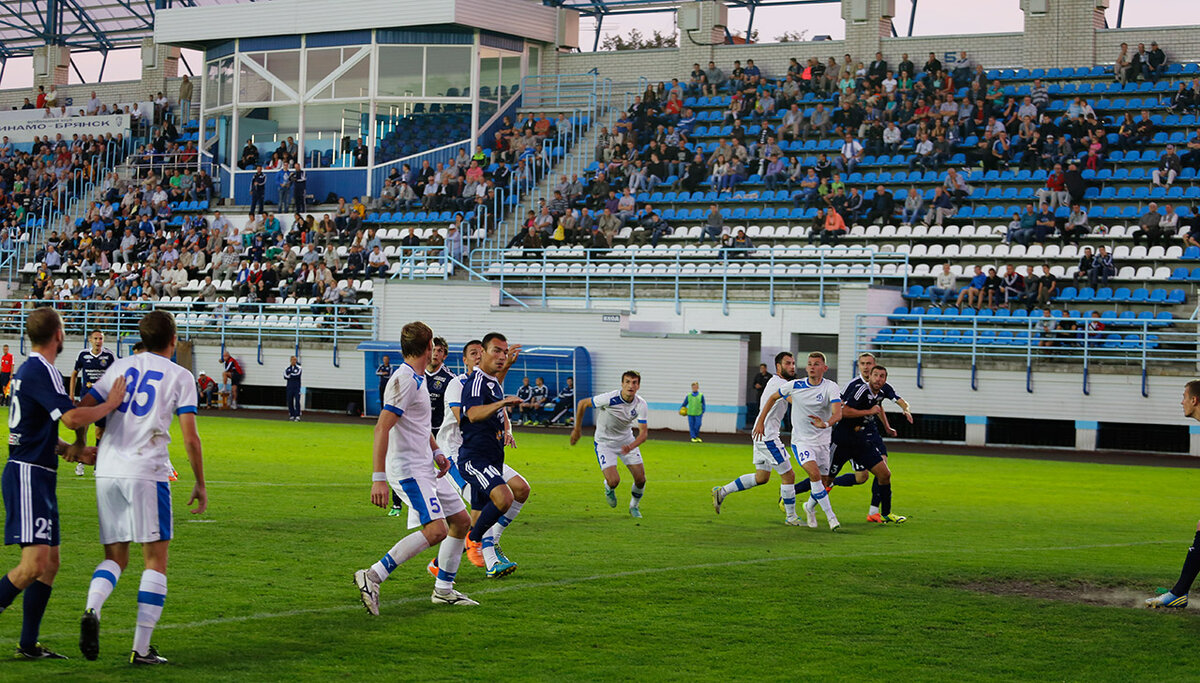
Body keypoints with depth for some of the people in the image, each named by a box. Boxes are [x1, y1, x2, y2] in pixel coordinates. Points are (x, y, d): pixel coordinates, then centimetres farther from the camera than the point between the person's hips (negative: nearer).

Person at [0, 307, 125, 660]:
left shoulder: (28, 370, 18)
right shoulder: (42, 371, -14)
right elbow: (73, 418, -25)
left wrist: (74, 450, 17)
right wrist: (110, 405, -10)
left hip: (39, 478, 11)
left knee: (50, 563, 11)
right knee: (34, 564, -16)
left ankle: (29, 643, 13)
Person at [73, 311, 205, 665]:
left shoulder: (121, 367, 15)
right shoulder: (180, 377, 3)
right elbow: (190, 438, -4)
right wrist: (200, 484, 7)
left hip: (107, 472, 4)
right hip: (147, 473, -4)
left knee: (115, 556, 14)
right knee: (156, 560, 5)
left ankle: (91, 610, -16)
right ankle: (141, 649, 0)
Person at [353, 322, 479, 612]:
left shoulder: (418, 379, 15)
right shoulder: (404, 380, -17)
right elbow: (382, 428, -23)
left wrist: (436, 452, 15)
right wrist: (379, 478, -28)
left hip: (425, 468, 10)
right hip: (408, 470, -10)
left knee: (461, 521, 14)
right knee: (436, 530, -22)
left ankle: (443, 590, 23)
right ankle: (372, 577, -21)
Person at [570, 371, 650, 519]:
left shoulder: (641, 405, -17)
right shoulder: (609, 399, -27)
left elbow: (643, 432, -18)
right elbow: (582, 403, -12)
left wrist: (630, 447, -38)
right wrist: (577, 429, -3)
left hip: (627, 440, 4)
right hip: (604, 442, -4)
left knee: (641, 479, -3)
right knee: (614, 481, -18)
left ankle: (634, 506, 27)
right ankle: (609, 489, 22)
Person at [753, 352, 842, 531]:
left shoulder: (831, 388, -10)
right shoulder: (795, 386, -5)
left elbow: (838, 414, -24)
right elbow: (773, 397, 13)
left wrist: (826, 424, -46)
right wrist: (760, 421, 11)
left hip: (822, 442, 1)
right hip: (801, 441, -1)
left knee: (823, 484, 8)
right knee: (814, 474, -25)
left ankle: (809, 507, 40)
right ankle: (830, 516, -19)